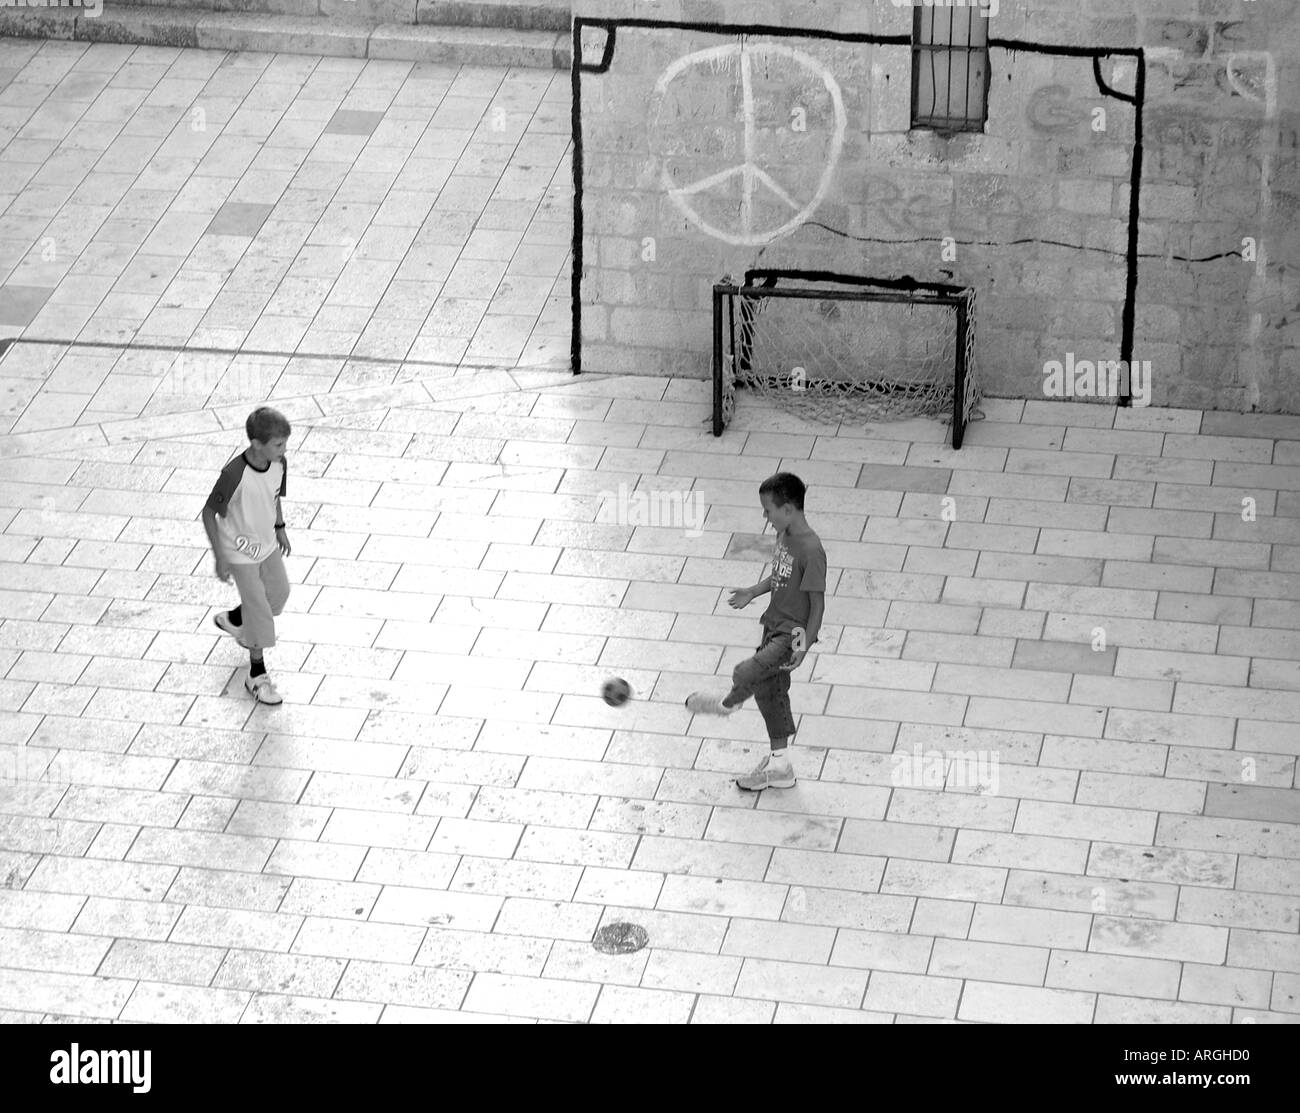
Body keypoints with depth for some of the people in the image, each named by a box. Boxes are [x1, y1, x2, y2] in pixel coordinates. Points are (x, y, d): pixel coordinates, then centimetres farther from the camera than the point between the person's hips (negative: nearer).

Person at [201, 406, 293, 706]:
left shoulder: (278, 463, -14)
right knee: (258, 610, -1)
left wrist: (280, 528, 14)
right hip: (240, 551, -7)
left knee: (278, 592, 22)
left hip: (267, 543, 7)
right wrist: (220, 557, -19)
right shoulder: (234, 475, -33)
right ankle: (257, 675, 16)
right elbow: (209, 513, -22)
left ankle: (233, 620, 48)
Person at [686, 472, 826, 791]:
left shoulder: (810, 550, -26)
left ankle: (728, 704, 15)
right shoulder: (784, 536, 1)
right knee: (769, 691, 16)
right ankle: (779, 765, 28)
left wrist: (804, 645, -21)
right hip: (774, 624, 9)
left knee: (746, 673, -22)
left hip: (793, 633, -9)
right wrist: (753, 591, 14)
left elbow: (817, 601, -21)